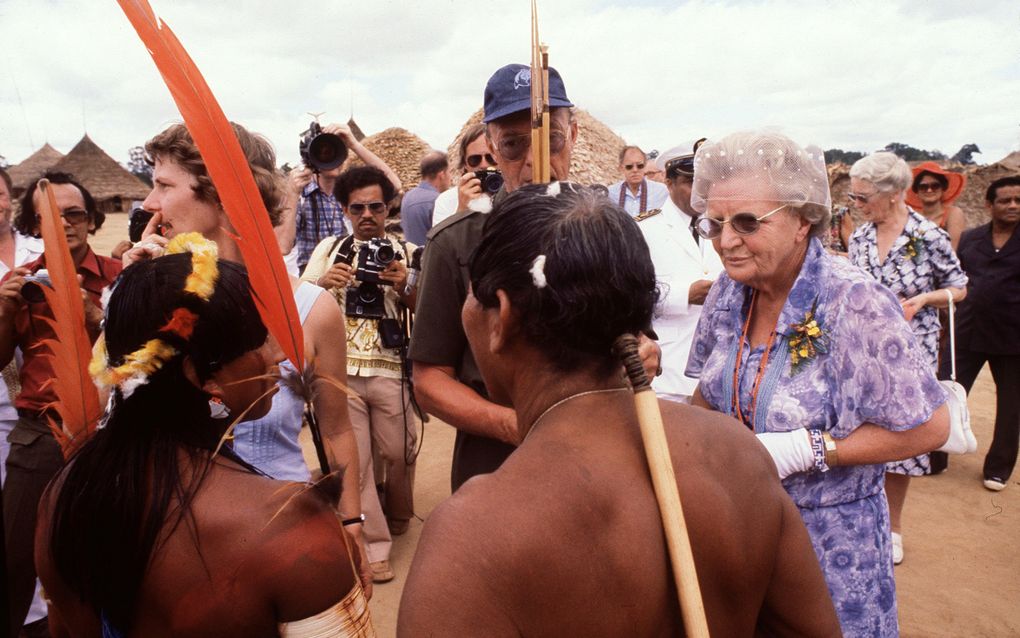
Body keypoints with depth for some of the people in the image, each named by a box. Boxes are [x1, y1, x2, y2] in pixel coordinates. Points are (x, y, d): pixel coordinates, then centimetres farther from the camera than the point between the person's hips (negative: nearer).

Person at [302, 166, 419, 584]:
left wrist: (404, 289, -18)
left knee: (398, 453, 7)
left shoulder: (408, 253, 4)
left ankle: (397, 519, 36)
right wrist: (324, 282, -11)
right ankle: (373, 544, 16)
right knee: (352, 459, 3)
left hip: (392, 372, -1)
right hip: (340, 371, 1)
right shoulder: (329, 249, 10)